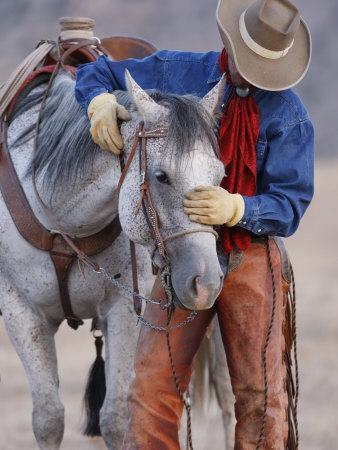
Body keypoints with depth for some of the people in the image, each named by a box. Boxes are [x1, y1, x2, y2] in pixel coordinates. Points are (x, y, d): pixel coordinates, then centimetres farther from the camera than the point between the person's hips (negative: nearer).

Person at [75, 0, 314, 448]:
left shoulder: (288, 113, -3)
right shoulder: (175, 73, 2)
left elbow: (290, 205, -8)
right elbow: (97, 73, 13)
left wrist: (235, 208, -29)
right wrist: (101, 102, -12)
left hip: (253, 262, -1)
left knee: (262, 396, 0)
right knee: (154, 387, -7)